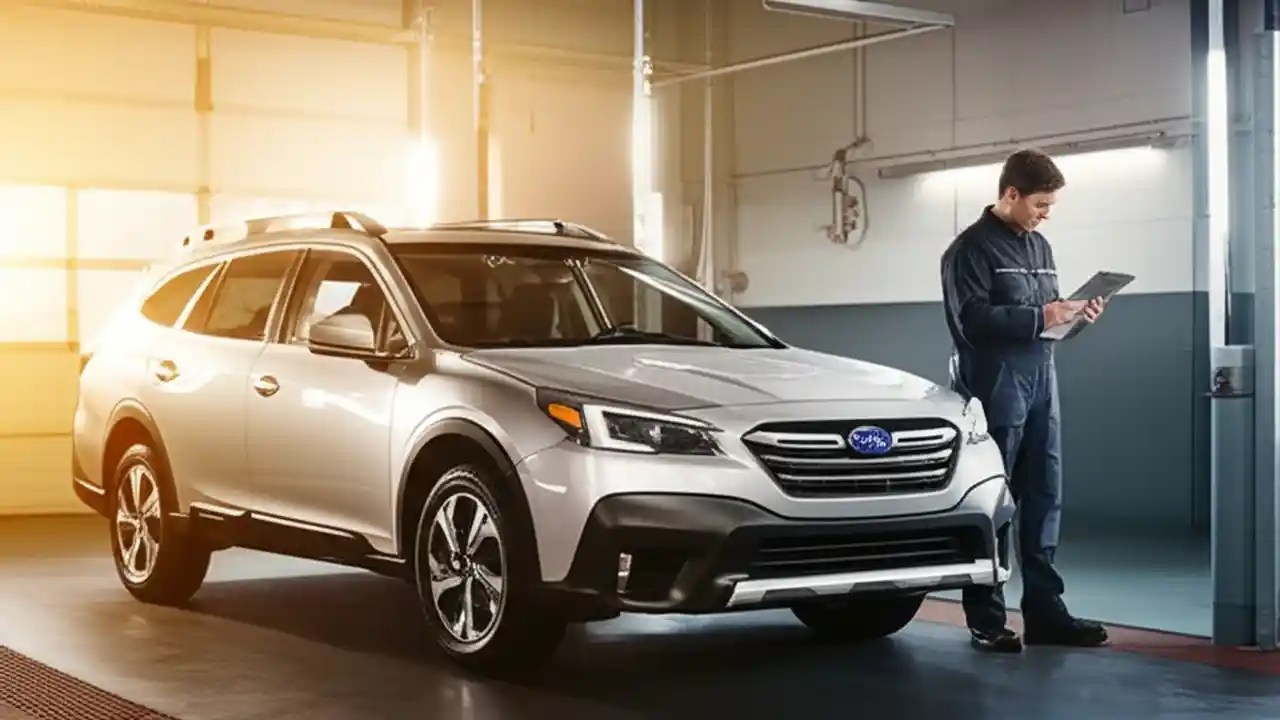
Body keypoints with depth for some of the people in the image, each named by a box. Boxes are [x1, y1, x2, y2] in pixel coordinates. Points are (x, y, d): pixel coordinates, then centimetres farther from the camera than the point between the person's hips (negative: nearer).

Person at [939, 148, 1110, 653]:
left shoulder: (1039, 246, 20)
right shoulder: (972, 247, -5)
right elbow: (972, 319, -16)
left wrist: (1073, 314, 5)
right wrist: (1040, 317, -18)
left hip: (1041, 381, 7)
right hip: (996, 384, -7)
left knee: (1044, 498, 5)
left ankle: (1045, 611, 11)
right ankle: (986, 620, 2)